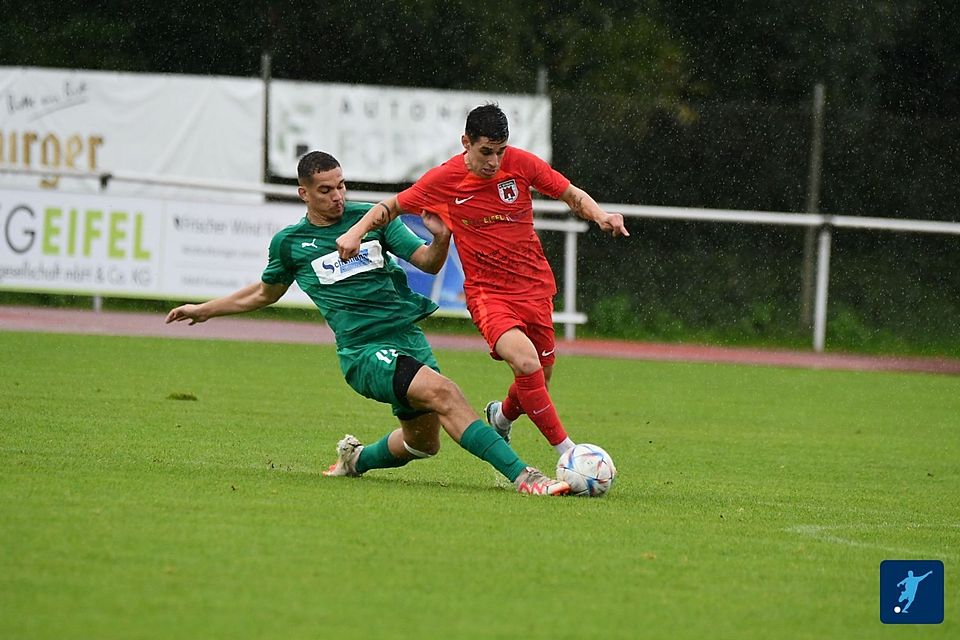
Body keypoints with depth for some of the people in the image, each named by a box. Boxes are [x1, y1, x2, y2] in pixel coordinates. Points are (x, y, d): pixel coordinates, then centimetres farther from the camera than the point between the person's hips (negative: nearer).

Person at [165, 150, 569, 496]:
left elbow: (428, 263, 7)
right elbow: (264, 294, 25)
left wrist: (441, 239, -16)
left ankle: (356, 459, 39)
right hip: (364, 351, -5)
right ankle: (521, 476, -36)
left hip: (409, 337, 5)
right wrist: (204, 310, 29)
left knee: (424, 442, 8)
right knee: (441, 391, -28)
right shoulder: (289, 243, 6)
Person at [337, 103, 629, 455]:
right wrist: (355, 233, -10)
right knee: (527, 363, -27)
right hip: (487, 291, -3)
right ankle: (567, 451, -17)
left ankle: (501, 416, 47)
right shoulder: (443, 179, -9)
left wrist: (599, 214, -14)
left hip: (535, 285, 3)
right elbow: (392, 206, 5)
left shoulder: (521, 163, -6)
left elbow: (571, 195, 5)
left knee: (538, 381, 11)